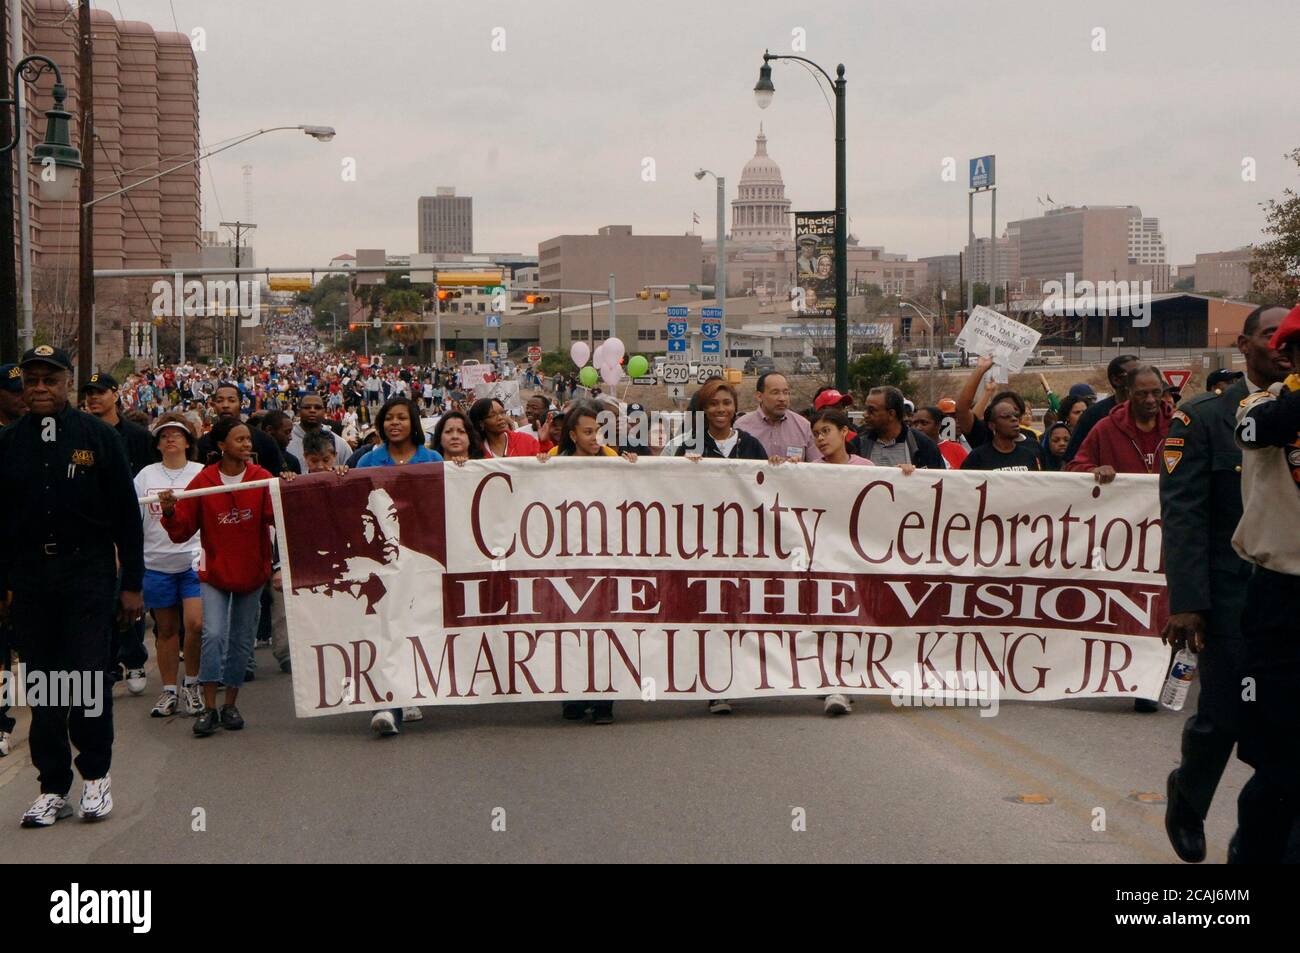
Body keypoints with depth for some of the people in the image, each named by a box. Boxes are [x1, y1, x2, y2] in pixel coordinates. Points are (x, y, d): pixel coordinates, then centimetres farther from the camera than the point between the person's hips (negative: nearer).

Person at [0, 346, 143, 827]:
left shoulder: (99, 437, 1)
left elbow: (126, 515, 3)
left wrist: (132, 583, 0)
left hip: (88, 572, -2)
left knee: (88, 675, -6)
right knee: (42, 682, 5)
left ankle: (95, 774, 12)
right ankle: (53, 786, 13)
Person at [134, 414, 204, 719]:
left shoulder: (201, 474, 1)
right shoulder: (146, 475, 6)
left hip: (193, 559, -2)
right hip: (157, 562, 2)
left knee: (196, 624, -14)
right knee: (166, 628, 8)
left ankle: (191, 683, 6)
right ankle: (169, 691, 18)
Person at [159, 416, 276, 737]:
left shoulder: (262, 479, -2)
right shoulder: (203, 481, -4)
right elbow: (182, 532, -2)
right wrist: (170, 512, -21)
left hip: (252, 572, 2)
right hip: (215, 572, -2)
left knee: (242, 641, 8)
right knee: (213, 635, -15)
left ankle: (230, 705, 19)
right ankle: (209, 708, -11)